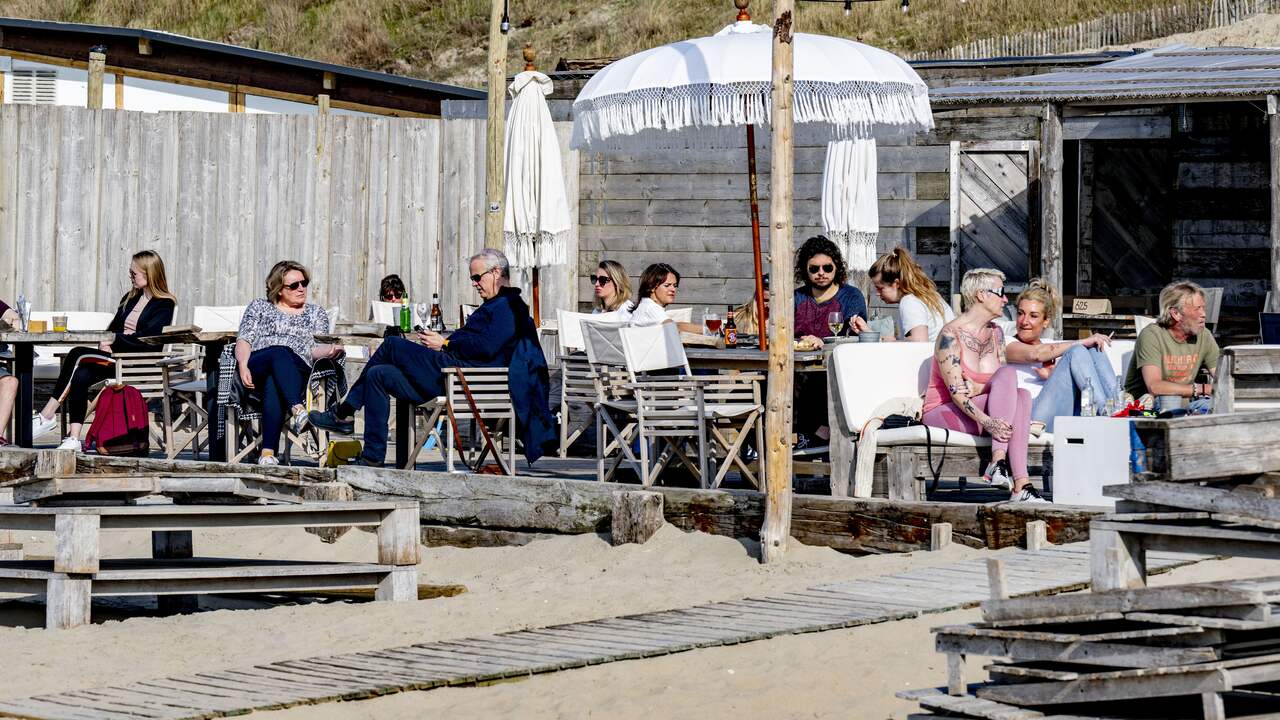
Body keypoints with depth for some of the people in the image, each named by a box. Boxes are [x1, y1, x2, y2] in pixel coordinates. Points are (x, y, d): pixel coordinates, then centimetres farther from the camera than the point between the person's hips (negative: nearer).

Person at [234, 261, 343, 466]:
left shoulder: (316, 313, 26)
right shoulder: (259, 307, 24)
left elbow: (315, 349, 12)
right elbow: (244, 340, 12)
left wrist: (331, 350, -12)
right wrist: (243, 366, -9)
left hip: (297, 370, 0)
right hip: (258, 367, 0)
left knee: (273, 385, -38)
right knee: (280, 353, -38)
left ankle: (268, 452, -51)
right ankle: (297, 410, -61)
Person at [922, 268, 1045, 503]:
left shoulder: (995, 333, 11)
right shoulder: (950, 335, -13)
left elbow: (1003, 383, 5)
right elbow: (956, 393, -22)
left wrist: (978, 388, -19)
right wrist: (988, 423, -37)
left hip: (979, 411, 7)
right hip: (942, 412, -7)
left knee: (1022, 395, -24)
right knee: (1009, 374, -25)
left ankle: (1021, 486, -36)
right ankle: (998, 461, -38)